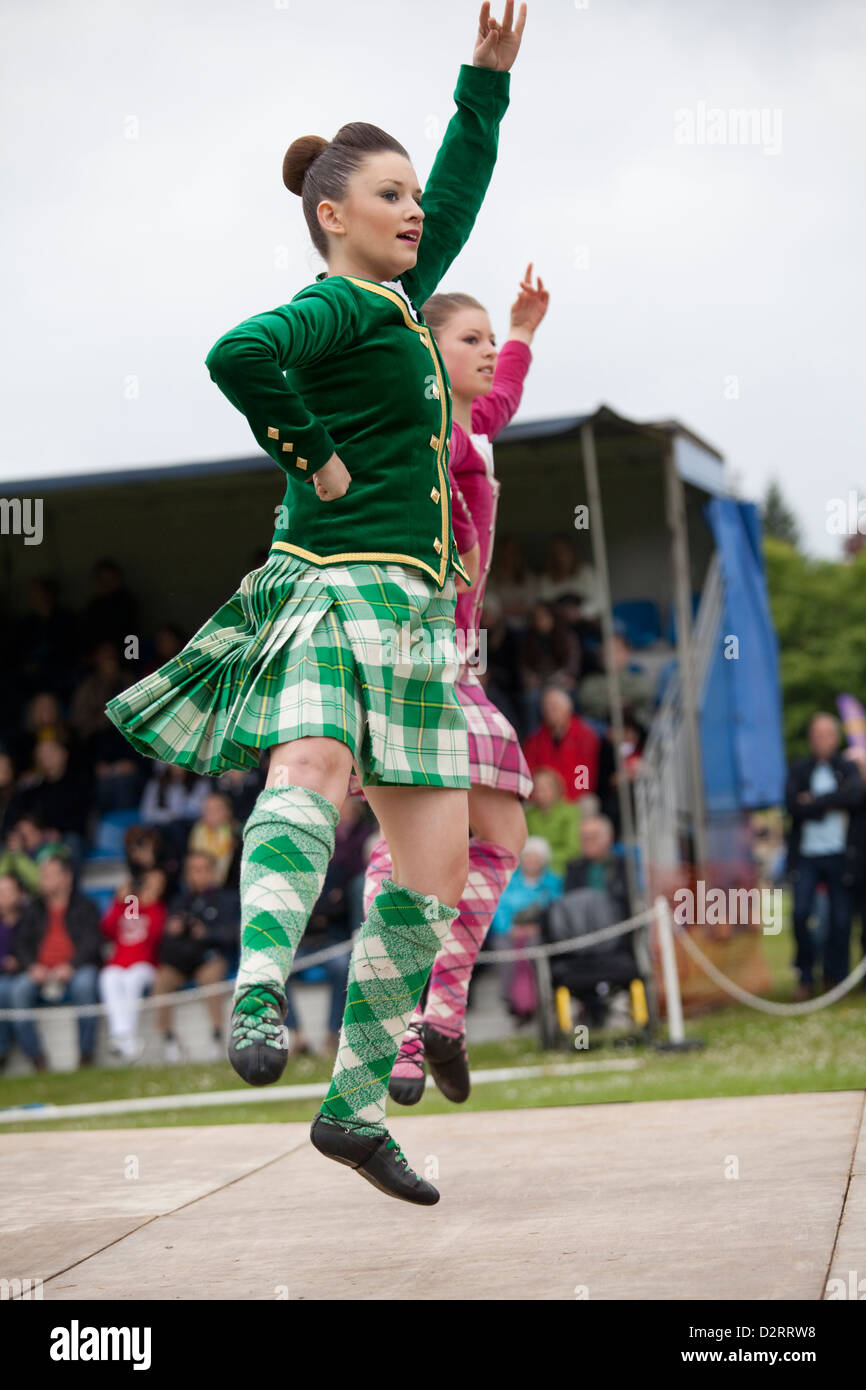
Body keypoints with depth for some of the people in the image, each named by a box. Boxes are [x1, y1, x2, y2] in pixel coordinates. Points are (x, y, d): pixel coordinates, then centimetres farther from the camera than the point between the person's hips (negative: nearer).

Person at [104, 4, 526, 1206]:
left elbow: (459, 194, 35)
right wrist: (315, 458, -17)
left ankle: (356, 1104, 10)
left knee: (435, 858, 6)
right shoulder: (335, 306, -6)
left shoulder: (399, 304, 19)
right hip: (336, 580, -9)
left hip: (411, 608, 9)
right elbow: (240, 355, -28)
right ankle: (262, 996, -59)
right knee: (315, 764, -38)